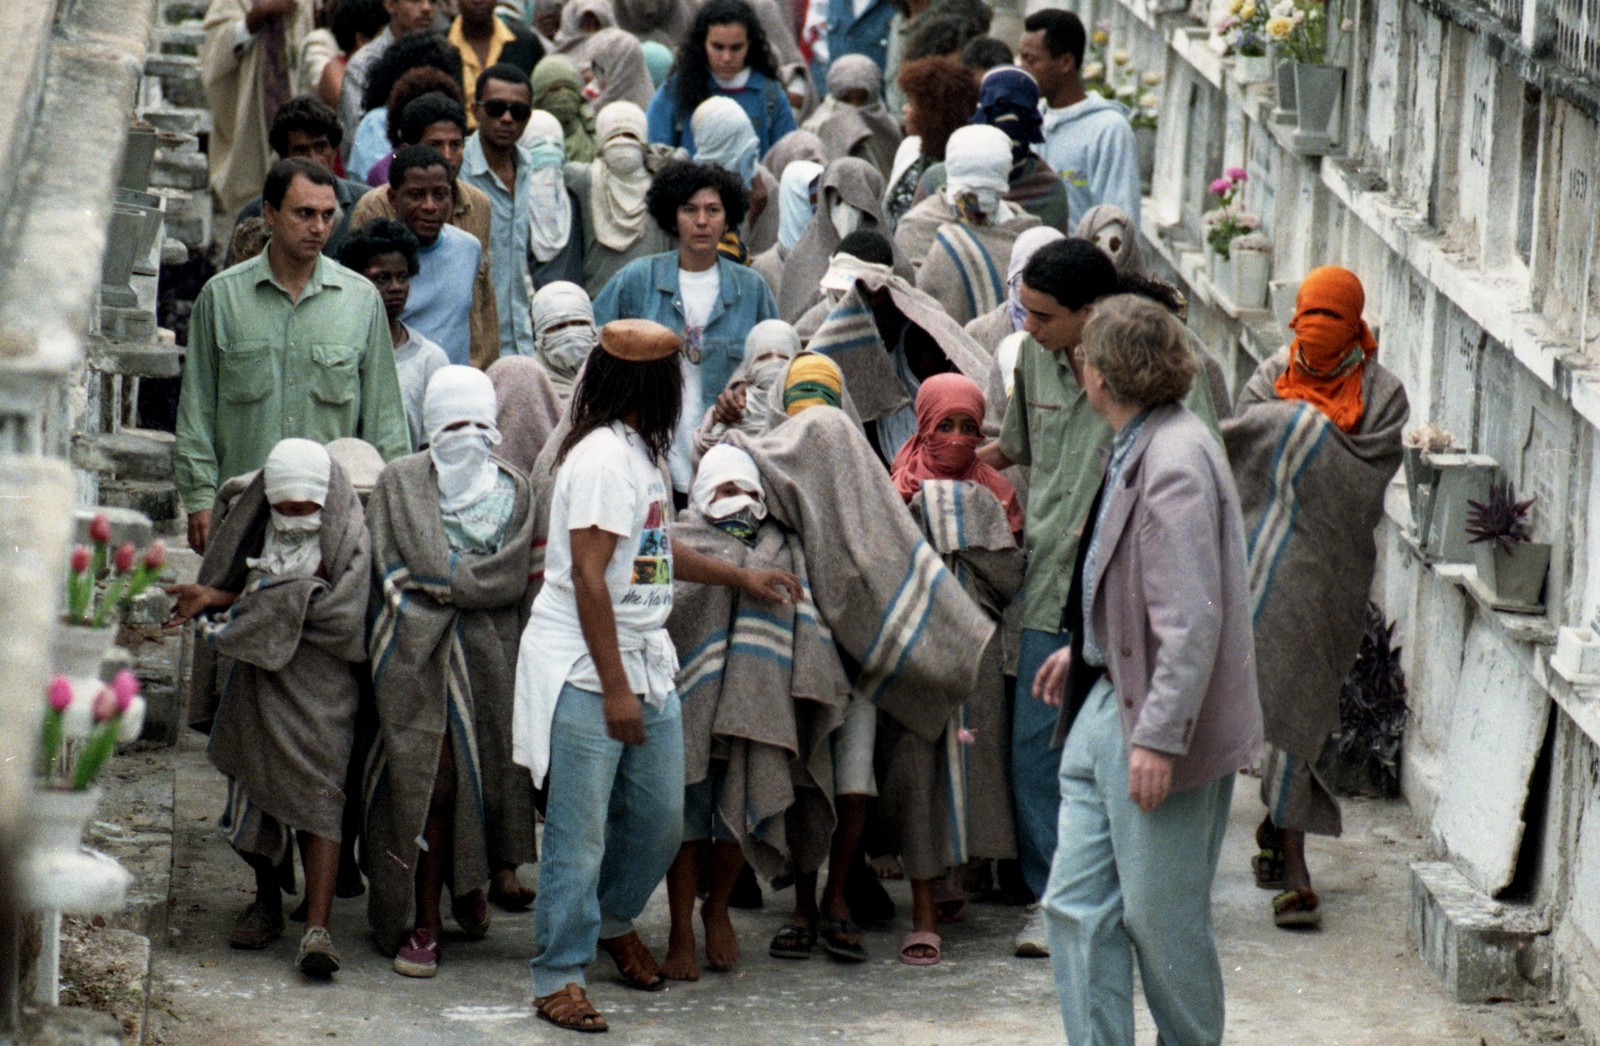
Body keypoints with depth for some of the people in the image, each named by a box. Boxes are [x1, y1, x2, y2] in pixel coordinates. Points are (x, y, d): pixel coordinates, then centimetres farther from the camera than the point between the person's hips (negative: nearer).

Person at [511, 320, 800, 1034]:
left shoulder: (638, 452, 14)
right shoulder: (604, 457, -18)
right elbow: (588, 577, -21)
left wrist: (739, 576, 36)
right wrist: (614, 686, -22)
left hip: (644, 666, 9)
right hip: (584, 673, -9)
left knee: (661, 819, 14)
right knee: (579, 833, -4)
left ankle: (614, 920, 38)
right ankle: (558, 977, 4)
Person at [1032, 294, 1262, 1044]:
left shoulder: (1176, 463, -21)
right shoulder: (1137, 450, 10)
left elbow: (1192, 621, -25)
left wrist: (1159, 736, -26)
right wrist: (1088, 651, 31)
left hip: (1159, 722, -10)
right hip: (1107, 704, 10)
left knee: (1161, 919, 3)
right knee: (1077, 907, 7)